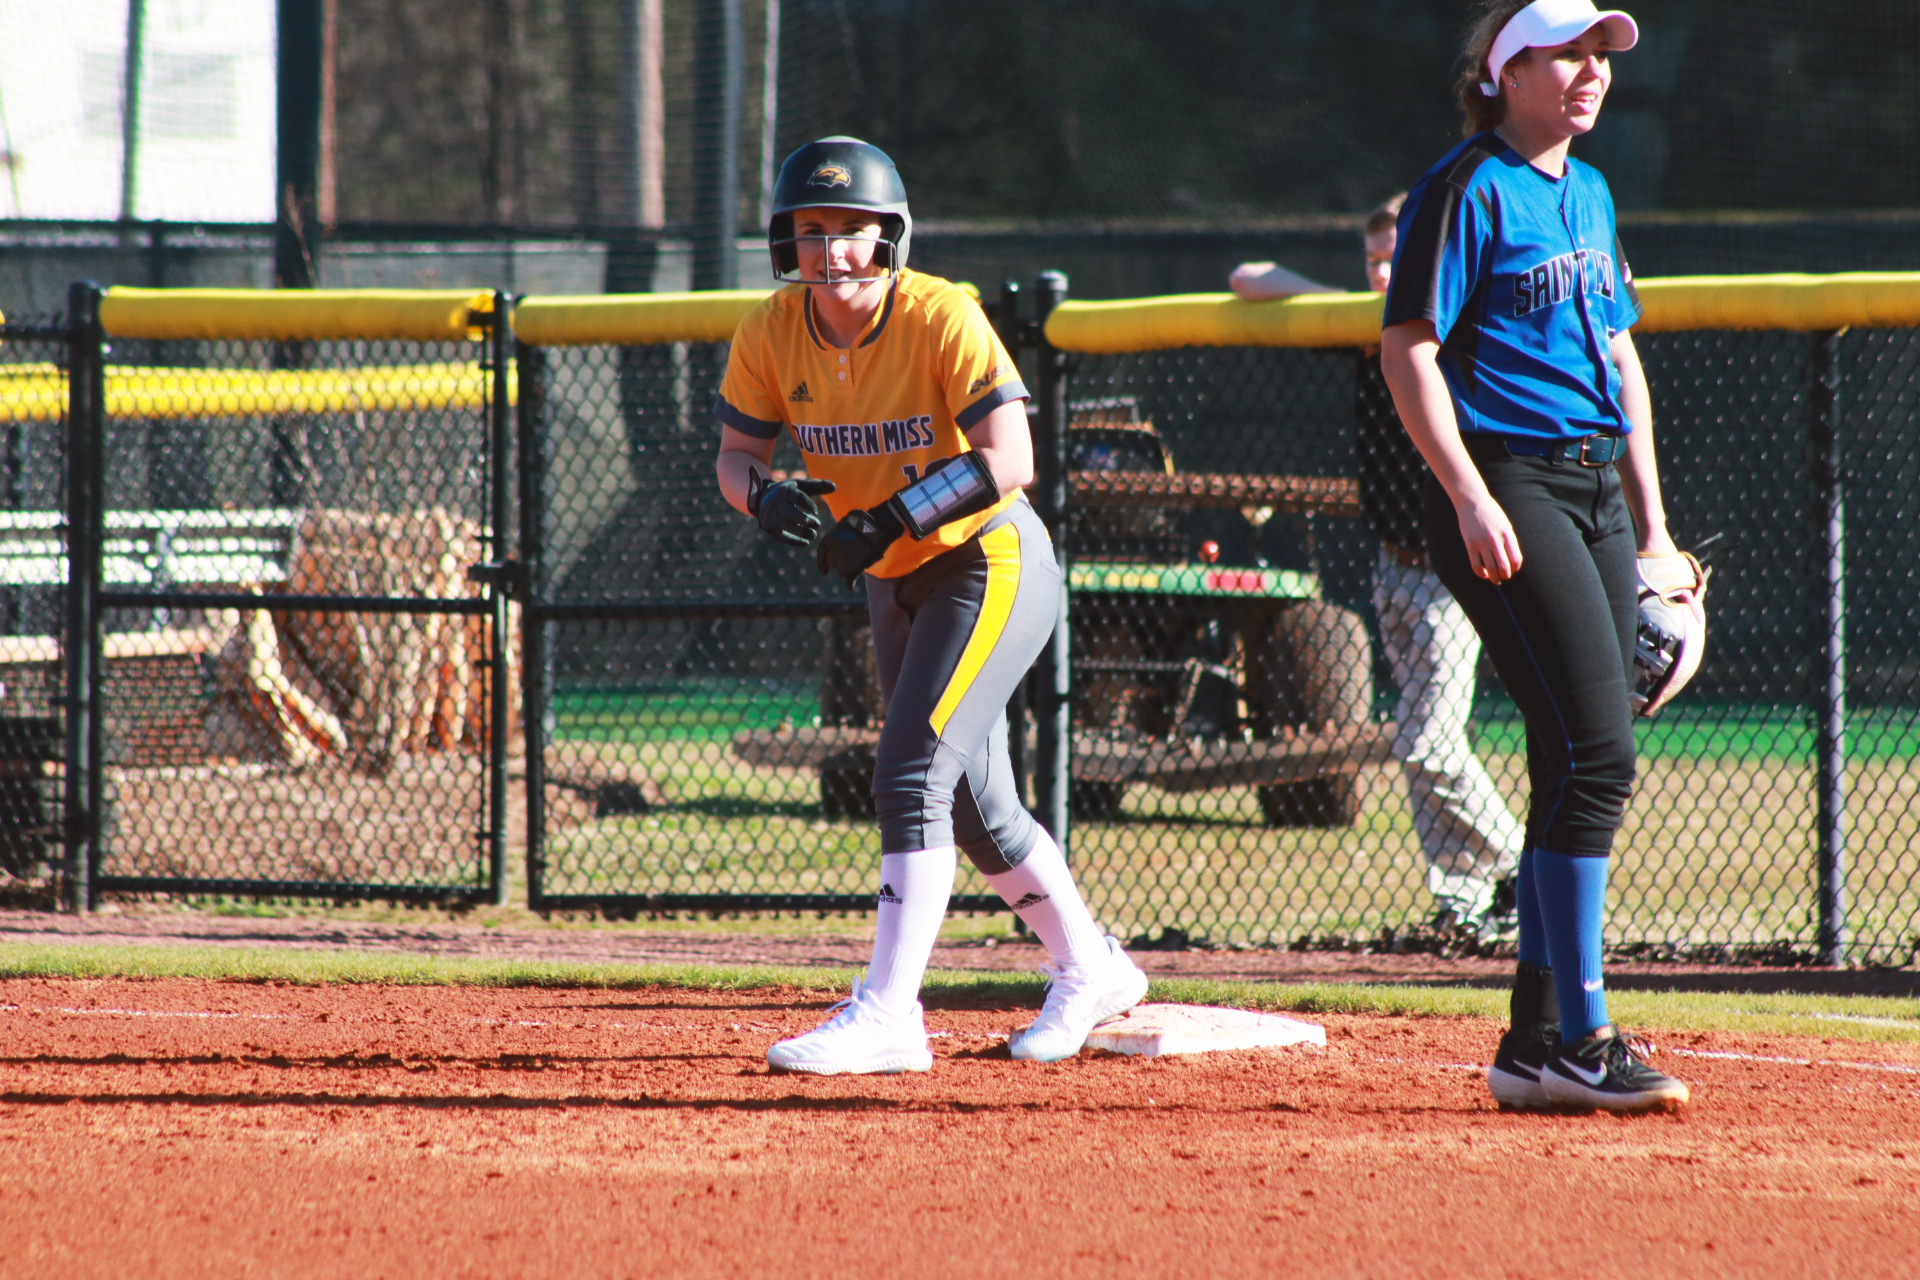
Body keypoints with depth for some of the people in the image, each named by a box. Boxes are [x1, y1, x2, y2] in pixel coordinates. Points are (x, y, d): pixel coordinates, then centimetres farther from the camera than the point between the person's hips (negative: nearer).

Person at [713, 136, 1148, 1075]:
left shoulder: (942, 318, -24)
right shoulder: (772, 335, -9)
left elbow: (1009, 460, -29)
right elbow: (737, 452, 0)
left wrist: (889, 521, -33)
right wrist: (768, 497, -23)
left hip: (991, 565, -7)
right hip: (896, 584, 7)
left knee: (912, 770, -20)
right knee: (972, 806, 16)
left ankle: (886, 1014, -21)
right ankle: (1091, 972, 36)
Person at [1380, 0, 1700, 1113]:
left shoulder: (1588, 193, 18)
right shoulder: (1470, 189, -7)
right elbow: (1408, 350, -12)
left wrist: (1652, 523, 19)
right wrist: (1471, 500, -21)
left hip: (1598, 490, 9)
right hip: (1509, 487, -8)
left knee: (1585, 770, 7)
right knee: (1595, 754, -16)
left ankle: (1537, 1041, 13)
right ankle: (1579, 1040, -14)